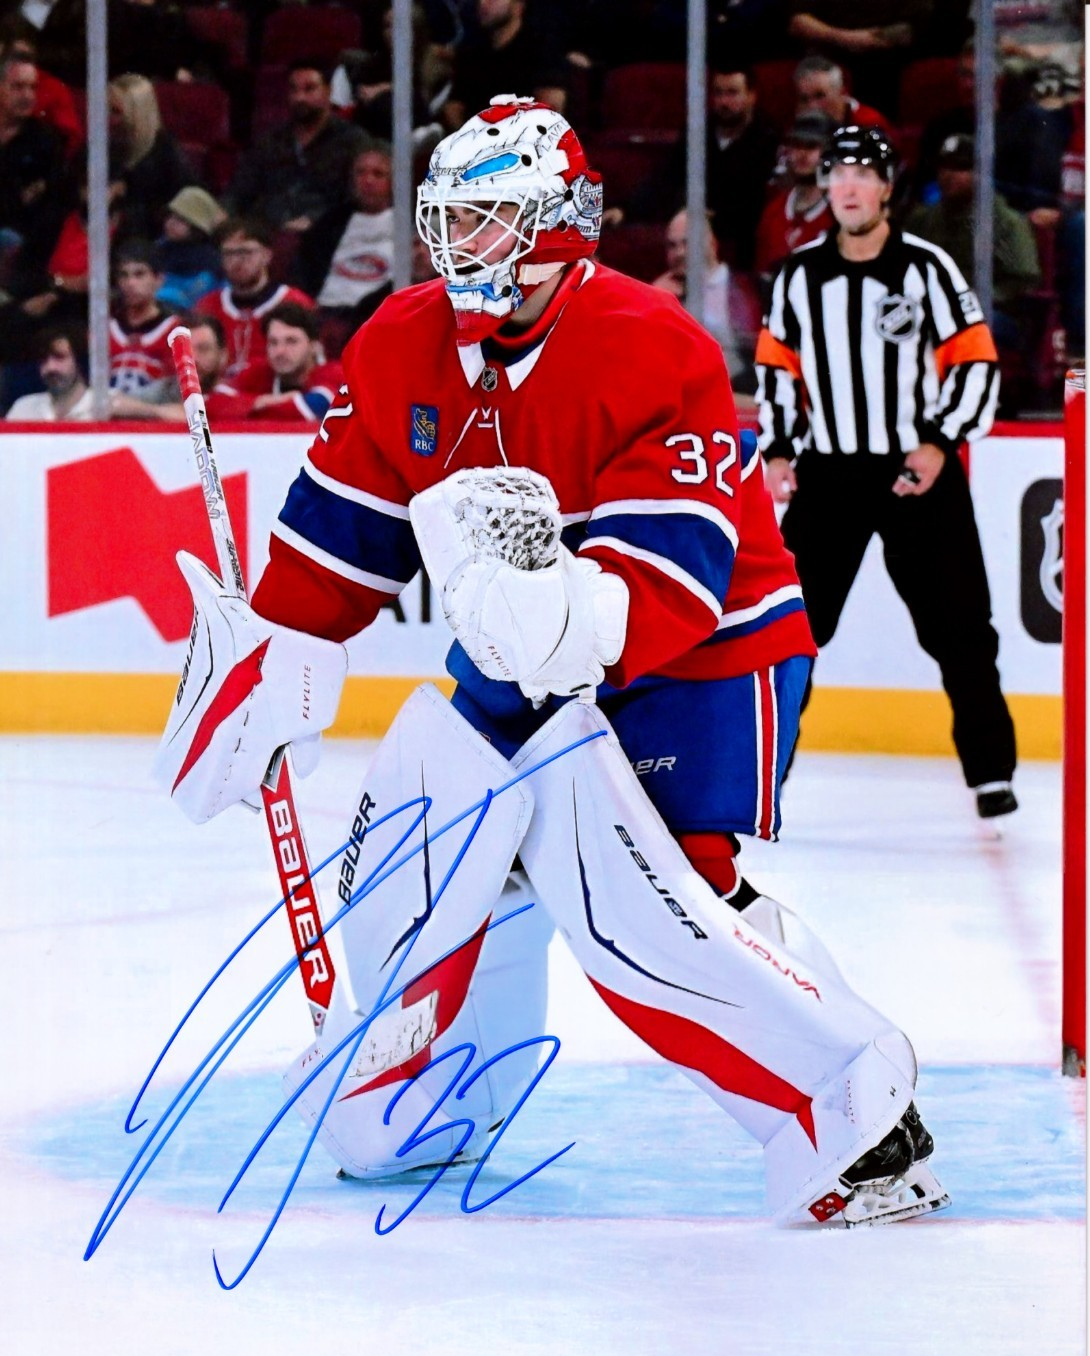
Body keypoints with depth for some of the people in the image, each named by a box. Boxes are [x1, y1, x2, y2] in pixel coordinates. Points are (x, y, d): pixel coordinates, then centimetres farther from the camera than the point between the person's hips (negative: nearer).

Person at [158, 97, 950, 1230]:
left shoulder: (655, 358, -27)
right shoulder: (402, 349, -4)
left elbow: (673, 583, -34)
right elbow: (340, 536, 6)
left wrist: (568, 611, -52)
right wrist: (263, 667, 3)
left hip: (698, 658, -8)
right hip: (520, 664, 8)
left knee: (638, 914, -24)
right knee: (402, 865, 7)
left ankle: (858, 1117, -16)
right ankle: (438, 1097, 32)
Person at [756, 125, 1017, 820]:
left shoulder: (927, 267, -5)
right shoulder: (801, 274, 4)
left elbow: (977, 363, -4)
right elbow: (778, 363, 14)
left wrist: (942, 444, -13)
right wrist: (778, 450, 5)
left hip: (919, 472, -2)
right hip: (827, 471, 2)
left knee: (959, 626, -1)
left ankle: (991, 769, 8)